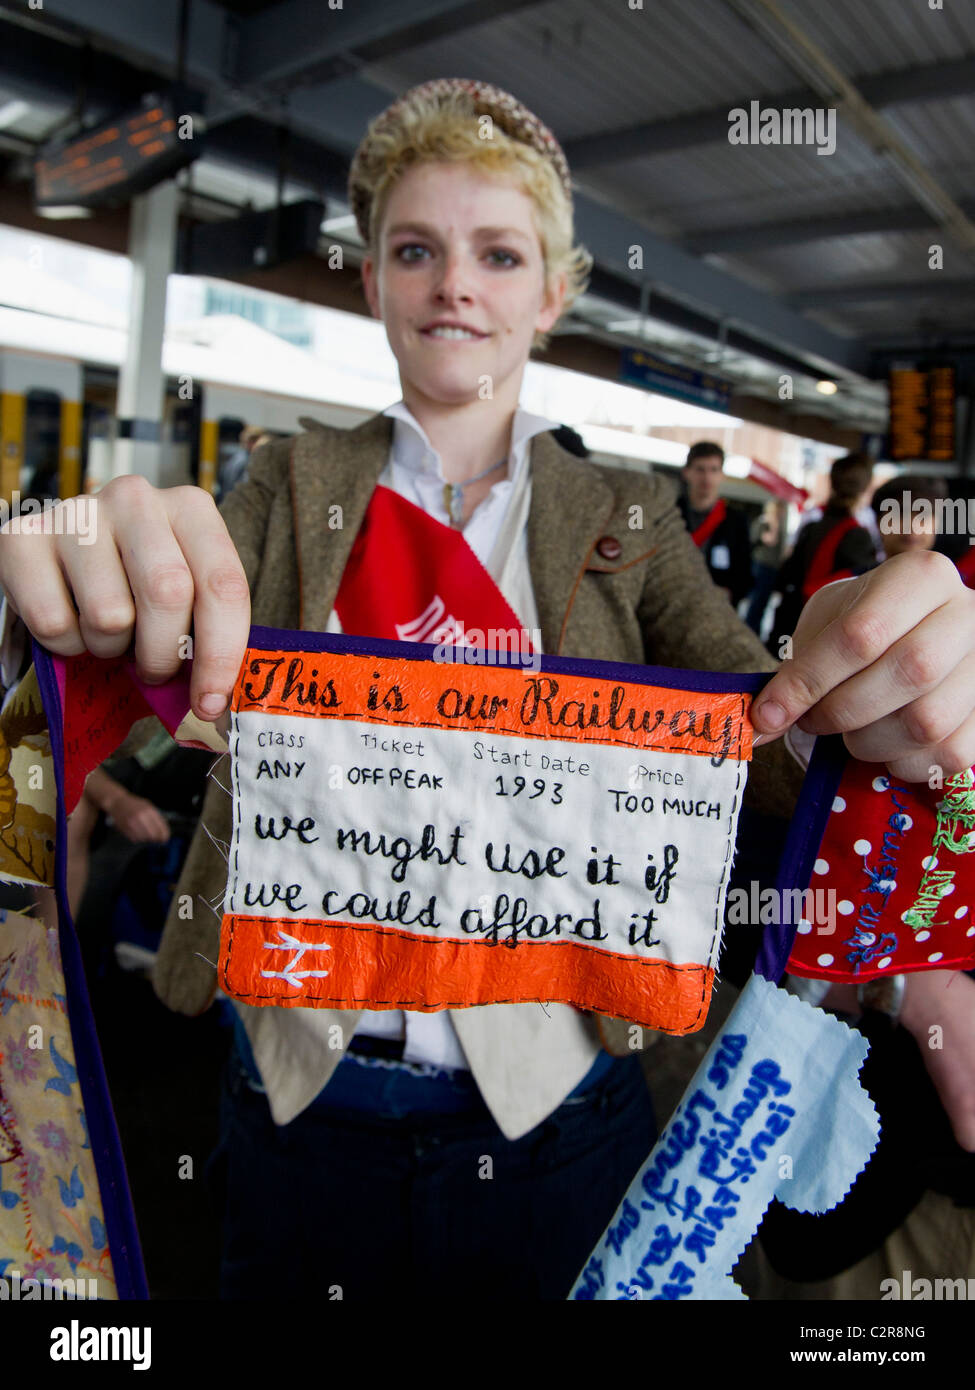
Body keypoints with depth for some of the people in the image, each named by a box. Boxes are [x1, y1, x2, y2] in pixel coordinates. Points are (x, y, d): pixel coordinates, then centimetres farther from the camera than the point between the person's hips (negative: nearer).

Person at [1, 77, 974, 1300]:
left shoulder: (630, 521, 2)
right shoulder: (292, 487, 2)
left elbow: (759, 744, -9)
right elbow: (150, 690, -11)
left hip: (548, 1113, 1)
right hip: (298, 1105, 1)